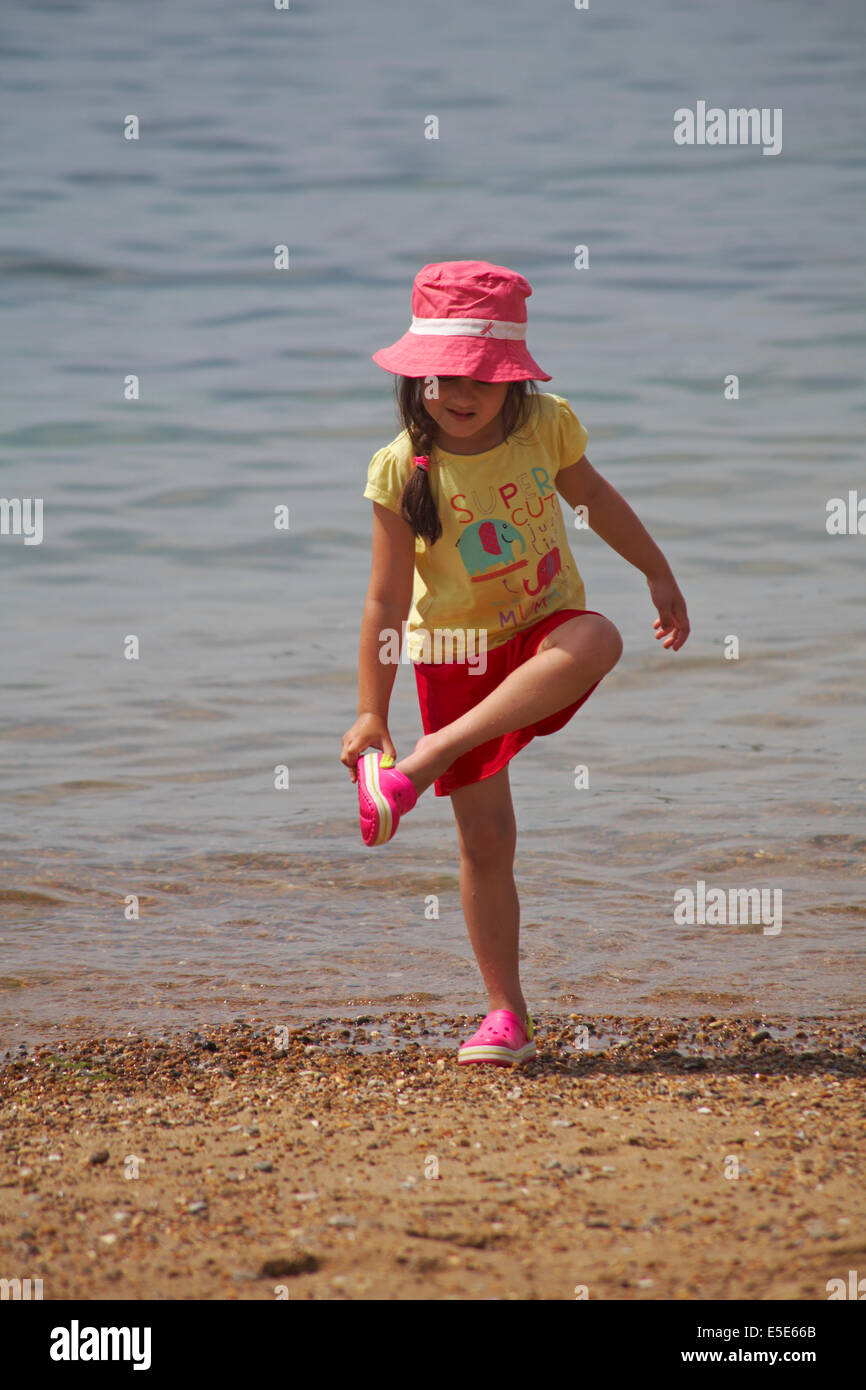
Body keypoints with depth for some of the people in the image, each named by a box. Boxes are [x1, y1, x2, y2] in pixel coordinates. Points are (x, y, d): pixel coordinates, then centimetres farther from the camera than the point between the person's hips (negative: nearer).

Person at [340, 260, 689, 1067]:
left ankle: (425, 762, -34)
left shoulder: (545, 426, -7)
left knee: (595, 642, -37)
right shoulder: (403, 471, -14)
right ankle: (507, 1016, 11)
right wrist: (370, 712, -14)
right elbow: (386, 601, -11)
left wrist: (659, 576, 22)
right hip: (457, 656, -1)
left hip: (542, 627, 1)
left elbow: (594, 498, 14)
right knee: (485, 839, -3)